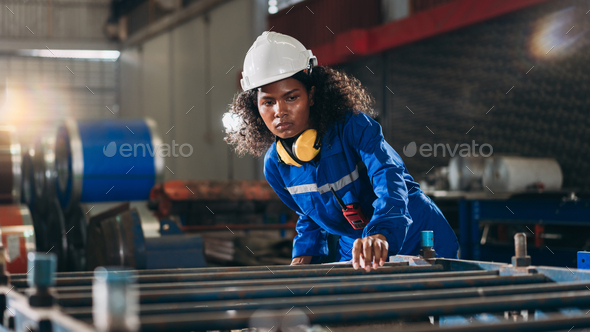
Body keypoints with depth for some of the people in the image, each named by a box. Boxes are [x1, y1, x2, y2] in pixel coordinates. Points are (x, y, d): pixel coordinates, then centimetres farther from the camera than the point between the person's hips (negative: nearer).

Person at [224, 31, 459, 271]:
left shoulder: (354, 126, -19)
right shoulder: (275, 165, -5)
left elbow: (389, 178, -35)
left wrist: (380, 235, -53)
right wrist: (304, 254, -6)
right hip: (355, 252, 4)